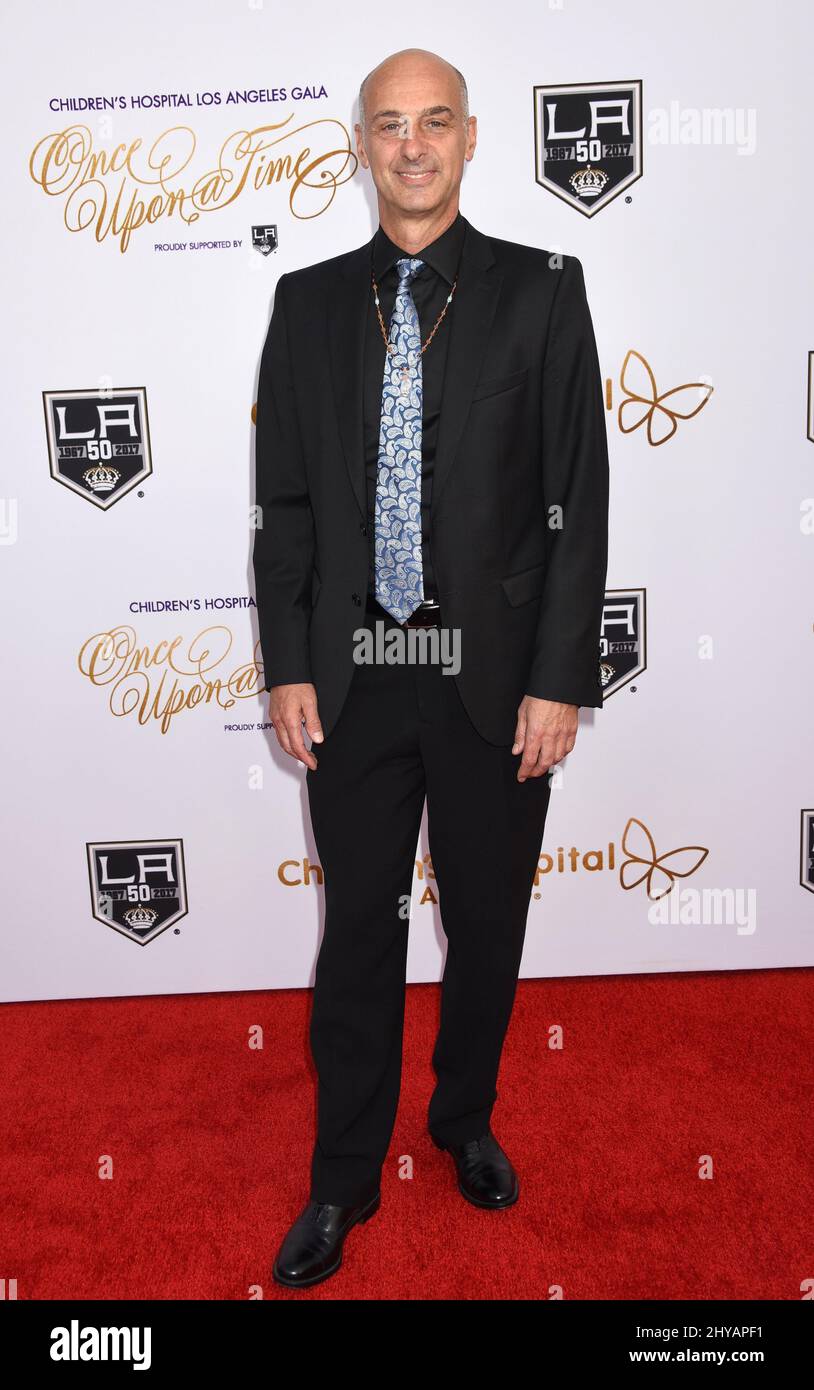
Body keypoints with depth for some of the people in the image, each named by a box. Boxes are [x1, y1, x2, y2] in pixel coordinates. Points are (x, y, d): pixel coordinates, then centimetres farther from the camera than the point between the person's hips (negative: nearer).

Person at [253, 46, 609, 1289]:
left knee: (488, 925, 14)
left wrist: (558, 678, -9)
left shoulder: (540, 291, 1)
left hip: (494, 673, -1)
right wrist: (288, 665, -1)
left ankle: (468, 1123, 41)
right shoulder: (309, 302, 7)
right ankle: (344, 1181, 31)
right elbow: (284, 501, 6)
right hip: (353, 674, 1)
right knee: (358, 932, 11)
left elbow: (579, 500, -3)